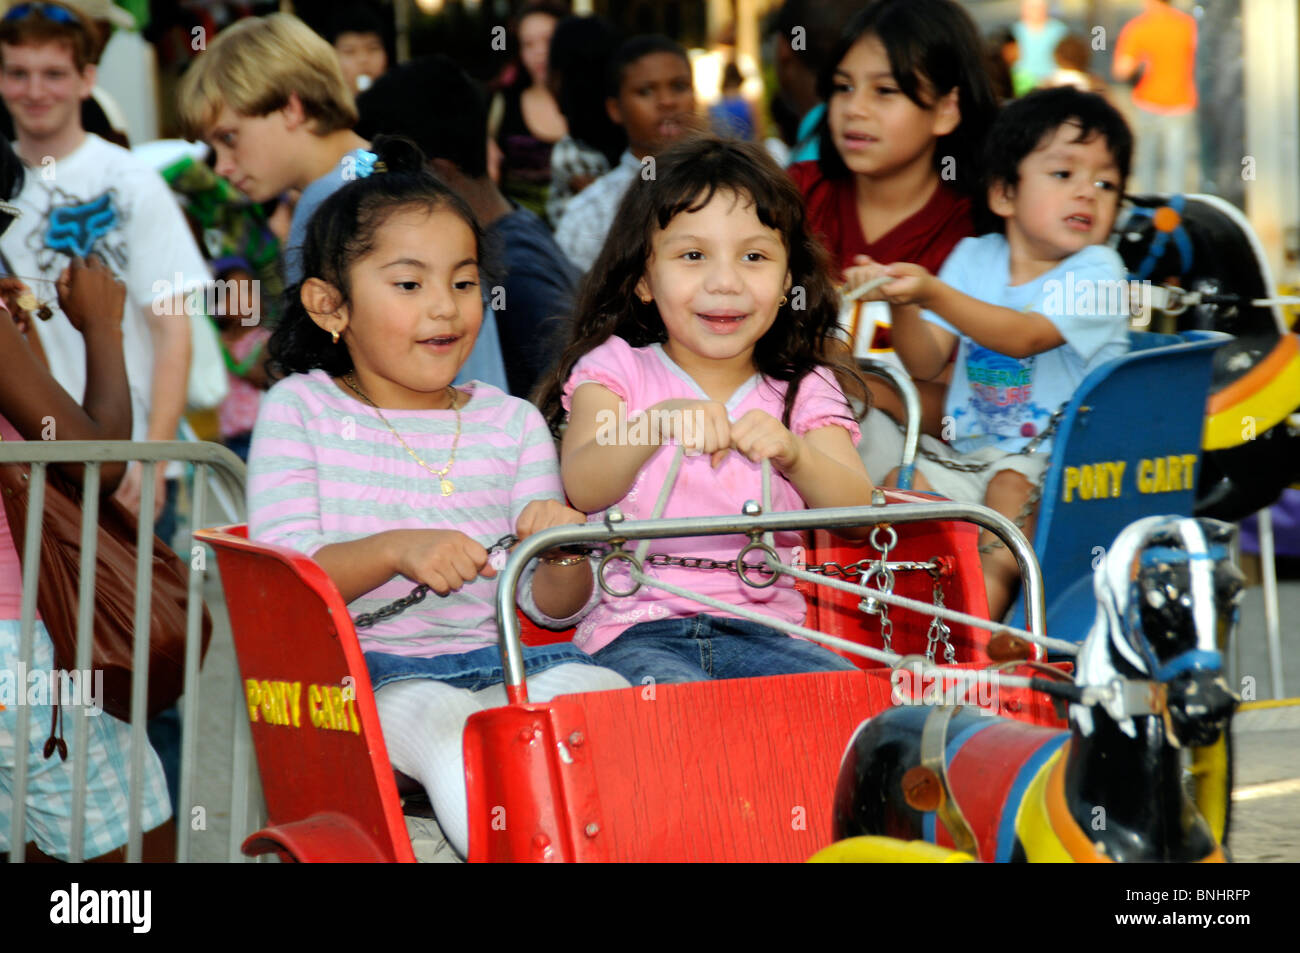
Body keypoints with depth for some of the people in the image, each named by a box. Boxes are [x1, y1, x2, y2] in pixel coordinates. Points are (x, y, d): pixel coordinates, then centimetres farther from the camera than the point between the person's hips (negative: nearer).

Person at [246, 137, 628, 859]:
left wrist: (563, 555, -15)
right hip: (369, 669, -3)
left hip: (500, 660, 4)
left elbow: (555, 608, 10)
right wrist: (394, 551, -22)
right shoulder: (299, 410, 7)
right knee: (448, 721, -36)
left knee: (598, 692, -28)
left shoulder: (513, 423, 16)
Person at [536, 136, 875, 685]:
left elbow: (857, 511, -4)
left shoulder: (806, 391, 13)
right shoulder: (616, 367, 9)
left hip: (761, 626, 3)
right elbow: (583, 490, -9)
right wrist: (659, 421, -30)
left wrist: (794, 455, -26)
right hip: (635, 632, -2)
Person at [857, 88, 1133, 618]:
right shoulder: (973, 259, 8)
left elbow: (1024, 337, -24)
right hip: (967, 449, 5)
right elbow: (926, 363, 4)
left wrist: (933, 292, -34)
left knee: (1012, 486, -33)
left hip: (1054, 452, -5)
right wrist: (902, 306, -18)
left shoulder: (1095, 273, -8)